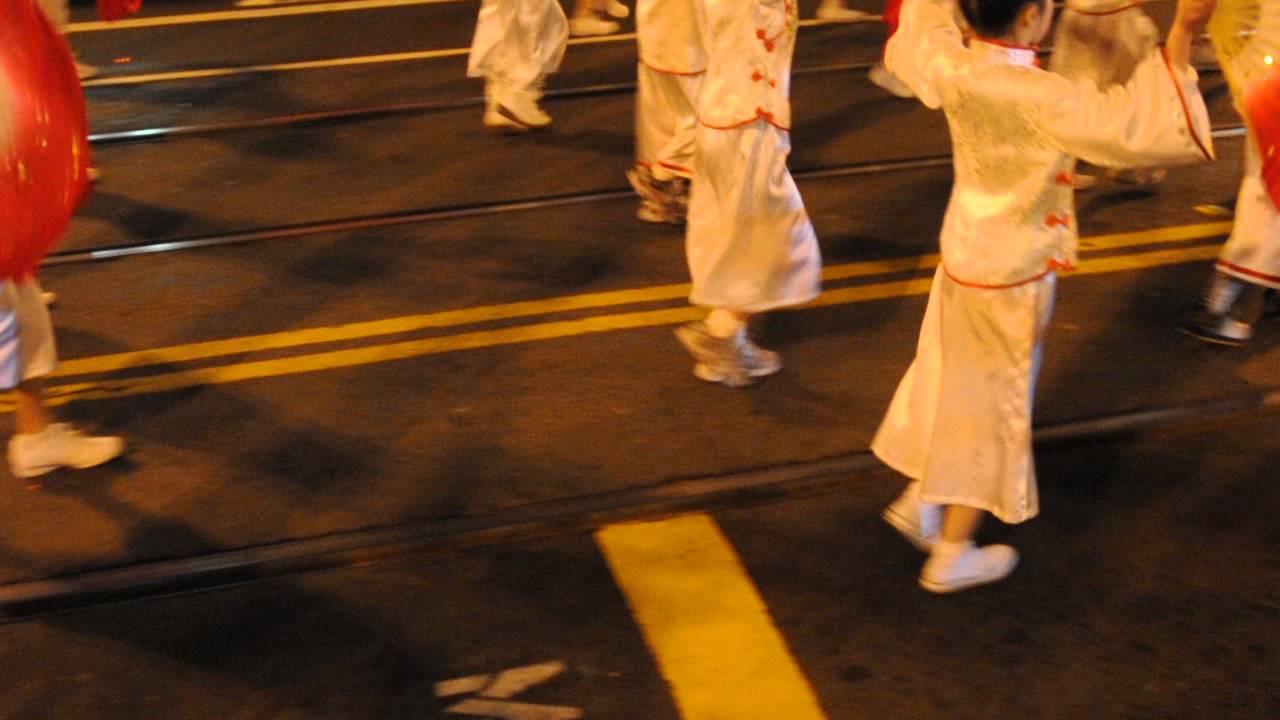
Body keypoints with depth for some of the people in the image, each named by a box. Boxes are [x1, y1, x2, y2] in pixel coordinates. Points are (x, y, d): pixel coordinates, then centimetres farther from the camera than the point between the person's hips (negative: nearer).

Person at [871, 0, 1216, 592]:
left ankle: (919, 501, 41)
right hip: (1013, 276, -6)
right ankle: (952, 556, 24)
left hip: (962, 253, 7)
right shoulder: (1036, 98, -31)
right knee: (992, 407, 10)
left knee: (953, 384, 25)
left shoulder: (950, 62, -10)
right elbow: (1122, 122, -38)